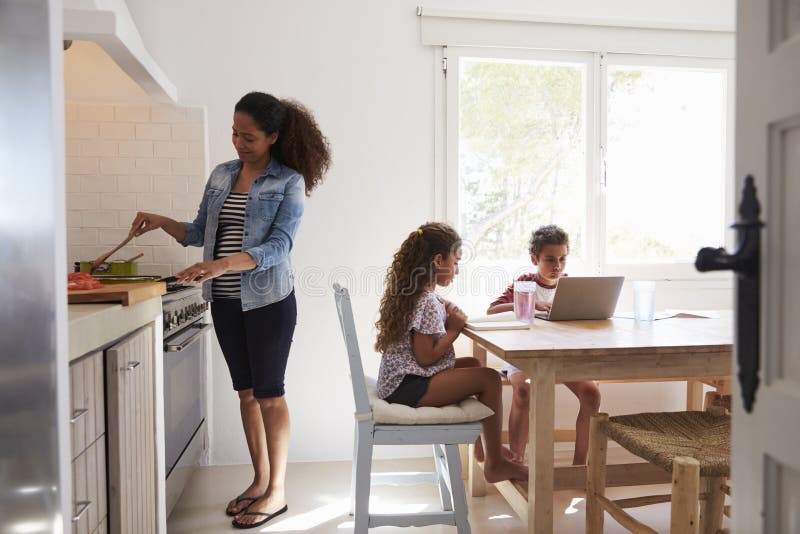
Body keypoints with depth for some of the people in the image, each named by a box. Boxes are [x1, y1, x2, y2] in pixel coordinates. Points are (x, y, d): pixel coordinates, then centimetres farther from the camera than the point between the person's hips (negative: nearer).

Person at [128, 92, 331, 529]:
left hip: (268, 300, -5)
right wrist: (162, 222, -4)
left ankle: (277, 491, 16)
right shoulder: (221, 175, 8)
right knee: (245, 391, 13)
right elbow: (200, 233, 14)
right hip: (225, 301, 6)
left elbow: (278, 246, -19)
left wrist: (223, 264, -31)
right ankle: (260, 479, 27)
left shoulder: (290, 182, -9)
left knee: (269, 393, 2)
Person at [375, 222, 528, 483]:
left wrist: (447, 315, 4)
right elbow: (425, 357, -22)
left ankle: (484, 442, 33)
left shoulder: (408, 293, 11)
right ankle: (495, 464, -1)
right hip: (409, 388, -11)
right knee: (489, 378, -13)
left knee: (472, 364, 24)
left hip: (398, 380, 11)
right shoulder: (426, 302, -19)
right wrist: (454, 329, -11)